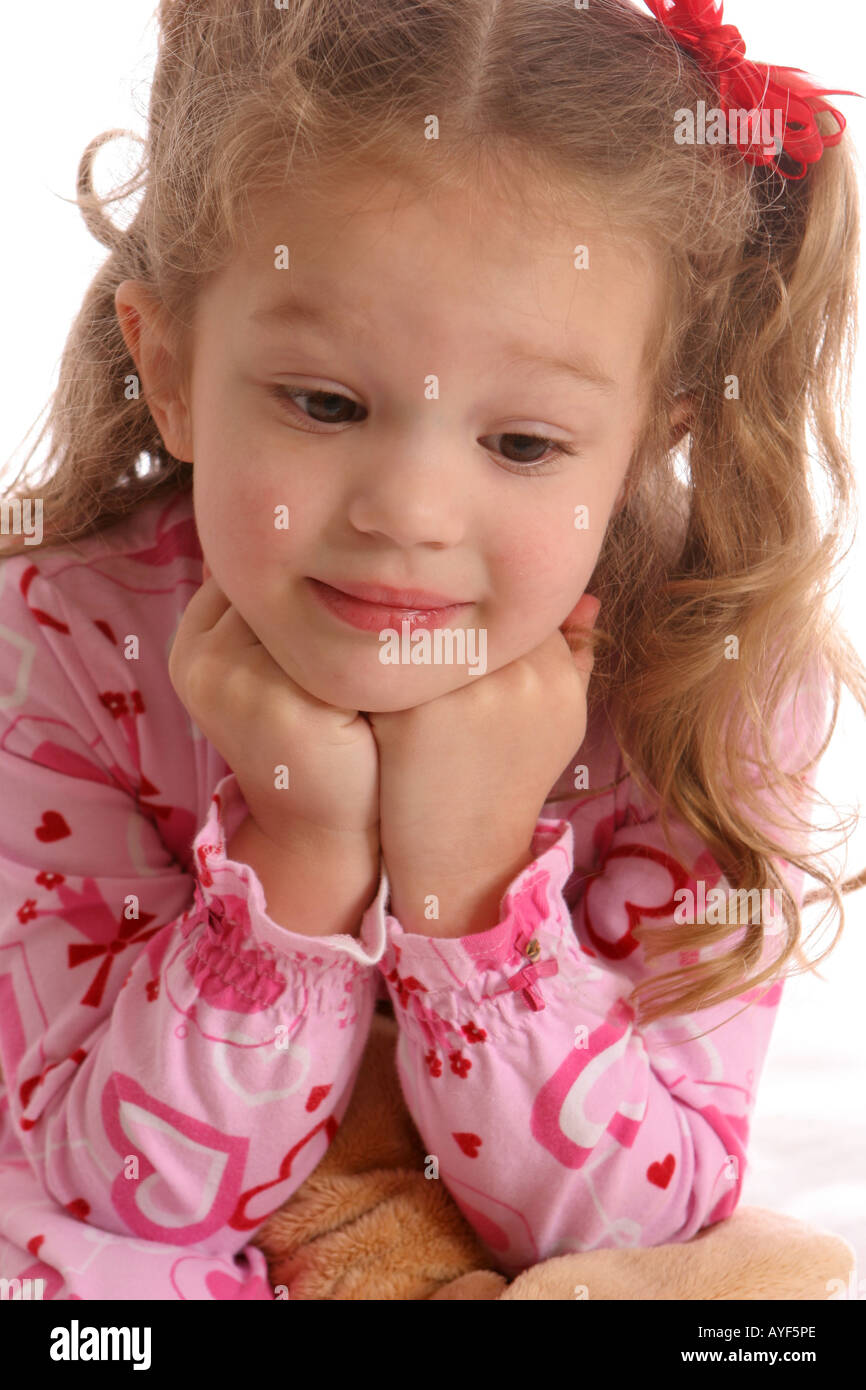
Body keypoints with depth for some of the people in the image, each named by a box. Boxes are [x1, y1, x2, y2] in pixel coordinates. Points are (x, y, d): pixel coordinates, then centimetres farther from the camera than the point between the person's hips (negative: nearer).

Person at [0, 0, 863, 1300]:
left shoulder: (715, 690, -21)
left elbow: (633, 1226, -18)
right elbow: (137, 1192, -18)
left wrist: (474, 880, -33)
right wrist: (302, 851, -33)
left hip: (513, 1263, 1)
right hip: (200, 1264, 0)